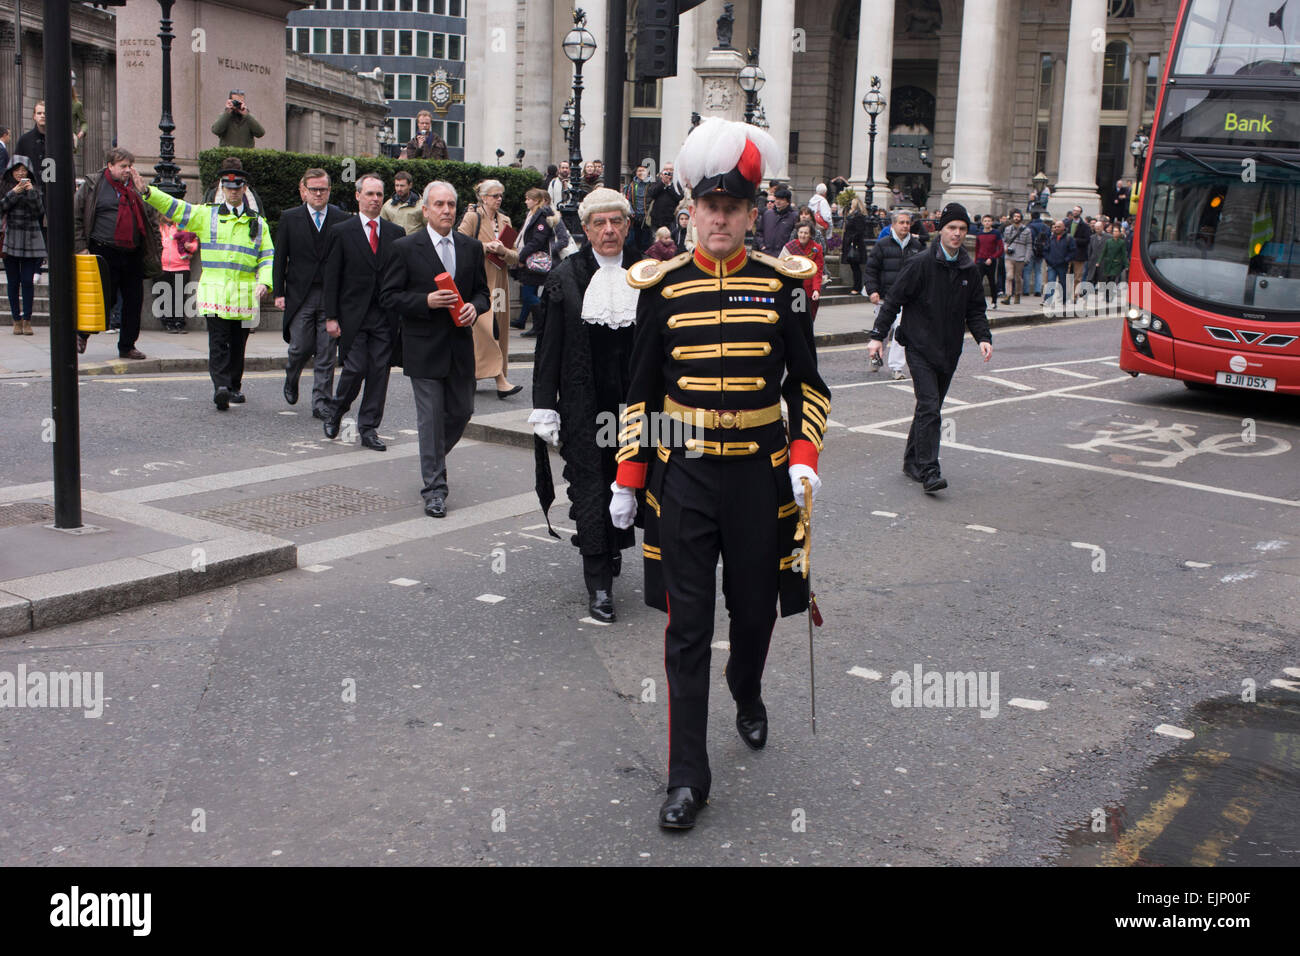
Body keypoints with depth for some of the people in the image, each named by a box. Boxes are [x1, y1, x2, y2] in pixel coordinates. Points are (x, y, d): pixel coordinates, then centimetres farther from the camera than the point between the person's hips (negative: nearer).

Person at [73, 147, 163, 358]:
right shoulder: (93, 185, 0)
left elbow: (151, 219, 19)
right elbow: (76, 217, -1)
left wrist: (156, 248, 11)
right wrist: (81, 247, -8)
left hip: (133, 254, 5)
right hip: (104, 252, -5)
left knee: (134, 301, 5)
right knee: (104, 298, -4)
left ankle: (127, 346, 17)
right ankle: (82, 334, 20)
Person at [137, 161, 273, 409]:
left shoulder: (258, 223, 13)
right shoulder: (206, 216, 10)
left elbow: (267, 258, 10)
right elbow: (175, 208, 4)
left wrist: (264, 282, -7)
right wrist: (147, 192, -9)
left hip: (245, 294, 2)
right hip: (215, 291, -2)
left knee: (238, 343, 9)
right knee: (218, 341, -12)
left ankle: (234, 387, 22)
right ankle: (221, 386, -22)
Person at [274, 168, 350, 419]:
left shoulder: (341, 219, 5)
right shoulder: (290, 218, 6)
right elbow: (280, 258, 6)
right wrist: (278, 293, -1)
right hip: (300, 295, 0)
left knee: (327, 354, -1)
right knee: (301, 347, -1)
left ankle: (321, 403, 6)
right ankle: (291, 377, 33)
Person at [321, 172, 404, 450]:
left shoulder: (395, 233, 9)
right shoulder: (341, 232, 1)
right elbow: (331, 277, -1)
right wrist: (331, 317, -6)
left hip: (386, 316, 3)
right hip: (353, 315, -3)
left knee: (380, 371, 2)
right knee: (356, 368, -6)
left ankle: (368, 429, 10)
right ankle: (336, 409, 22)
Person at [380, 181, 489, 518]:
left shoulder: (472, 248, 8)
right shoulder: (405, 248, -4)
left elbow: (481, 290, 15)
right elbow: (388, 296, -5)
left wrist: (474, 306, -8)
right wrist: (427, 301, -19)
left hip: (460, 347, 4)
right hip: (424, 348, -4)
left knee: (462, 411, 10)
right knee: (431, 418, -3)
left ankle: (433, 458, 38)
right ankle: (434, 488, 5)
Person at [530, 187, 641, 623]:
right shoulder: (566, 276, 0)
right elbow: (550, 347, 0)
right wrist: (544, 407, -4)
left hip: (634, 402, 1)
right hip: (583, 403, -1)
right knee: (589, 485, 0)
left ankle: (614, 547, 35)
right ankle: (598, 583, 5)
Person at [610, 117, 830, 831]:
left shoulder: (783, 285, 0)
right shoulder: (662, 287, 0)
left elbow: (807, 384, 6)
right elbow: (641, 392, 5)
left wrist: (804, 459, -7)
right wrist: (626, 479, 4)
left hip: (760, 474, 1)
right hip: (683, 476, -1)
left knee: (754, 608, 16)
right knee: (687, 625, 0)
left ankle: (748, 698, 49)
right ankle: (687, 778, 6)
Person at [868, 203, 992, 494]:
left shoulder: (970, 270, 8)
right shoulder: (921, 265, -9)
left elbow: (975, 311, 15)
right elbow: (894, 300, -6)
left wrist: (983, 337, -1)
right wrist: (877, 335, -11)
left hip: (949, 351, 6)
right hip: (920, 347, -6)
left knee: (930, 408, 12)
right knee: (929, 407, -15)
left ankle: (912, 462, 25)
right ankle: (928, 471, -17)